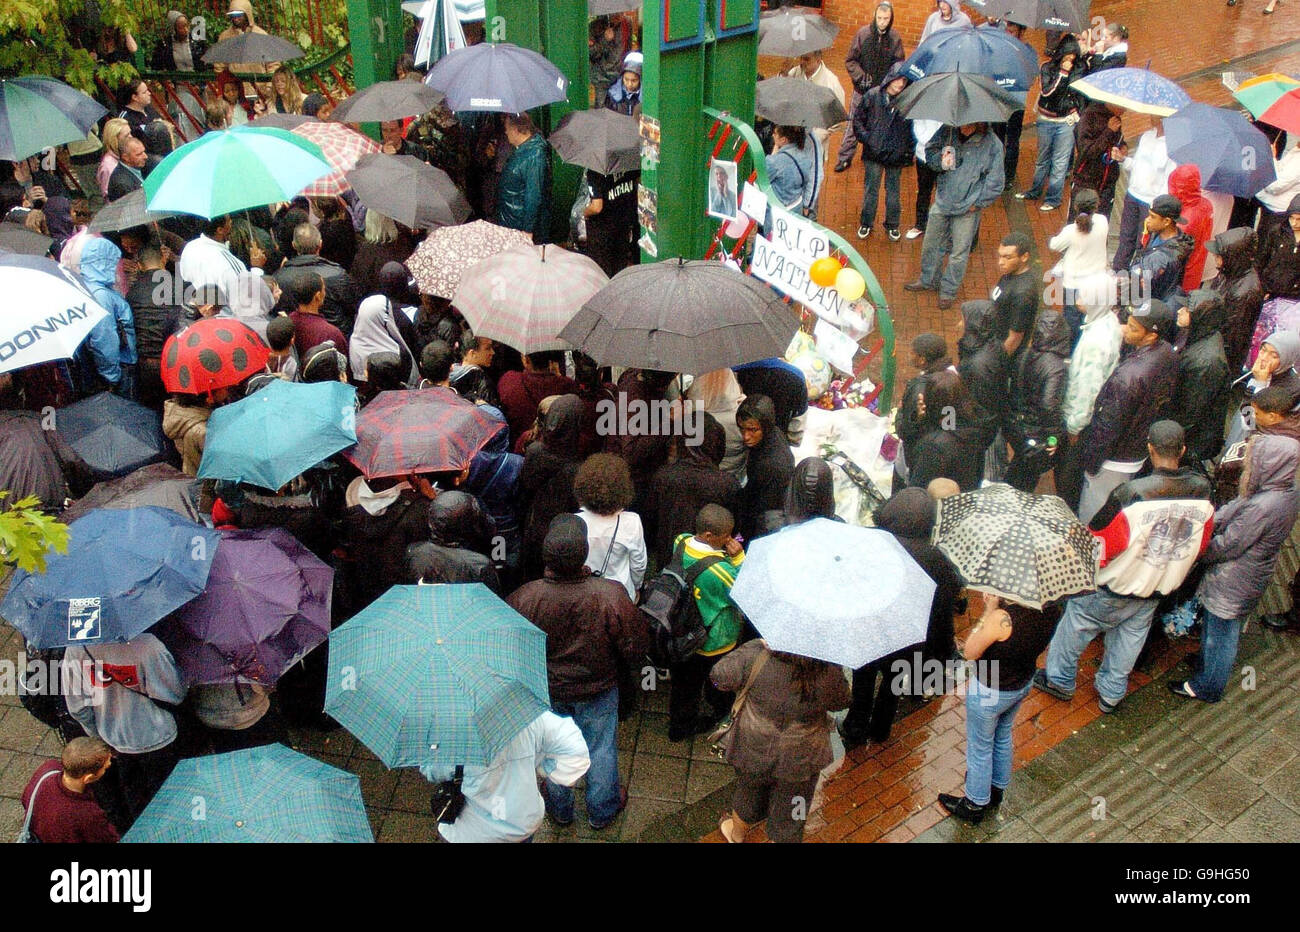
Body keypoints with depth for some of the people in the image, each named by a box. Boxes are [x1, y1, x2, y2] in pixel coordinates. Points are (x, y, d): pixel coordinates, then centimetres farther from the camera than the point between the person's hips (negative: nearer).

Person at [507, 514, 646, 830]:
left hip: (546, 689, 1)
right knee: (601, 748, 25)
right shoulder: (611, 596, -34)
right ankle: (602, 810, 48)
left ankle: (558, 808, 51)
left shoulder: (525, 598, -31)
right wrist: (632, 664, 5)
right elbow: (635, 649, -20)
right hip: (598, 689, -1)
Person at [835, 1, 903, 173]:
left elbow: (898, 64, 2)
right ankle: (844, 157, 14)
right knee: (854, 124, 5)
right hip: (862, 89, -1)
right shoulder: (863, 34, -10)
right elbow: (850, 60, -4)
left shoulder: (895, 38, -6)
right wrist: (861, 77, -17)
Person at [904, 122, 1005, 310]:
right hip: (942, 202, 4)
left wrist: (977, 203, -8)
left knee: (959, 253, 7)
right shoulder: (948, 132, -6)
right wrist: (940, 160, -15)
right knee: (930, 245, 17)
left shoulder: (992, 144, -15)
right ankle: (928, 281, 39)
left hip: (967, 209, -4)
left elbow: (994, 183, -9)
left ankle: (948, 291, 25)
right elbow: (930, 152, 7)